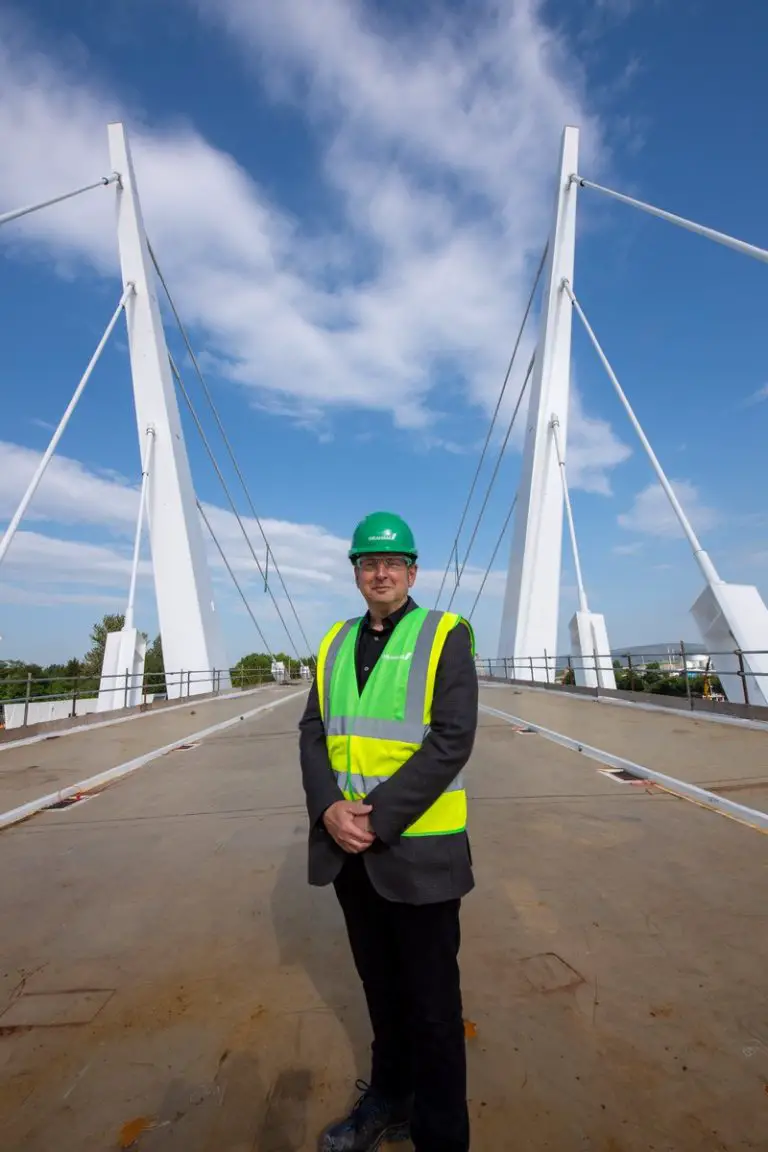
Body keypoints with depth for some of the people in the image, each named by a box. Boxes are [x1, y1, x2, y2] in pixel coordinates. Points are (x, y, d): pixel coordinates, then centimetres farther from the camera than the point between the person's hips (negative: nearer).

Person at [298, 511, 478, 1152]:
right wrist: (329, 809, -13)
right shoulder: (336, 643, 6)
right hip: (348, 846, 5)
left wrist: (378, 816, -20)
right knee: (380, 985, 23)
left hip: (417, 847, -4)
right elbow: (313, 733, 3)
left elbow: (452, 740, -17)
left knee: (431, 1001, 12)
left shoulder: (445, 635, -9)